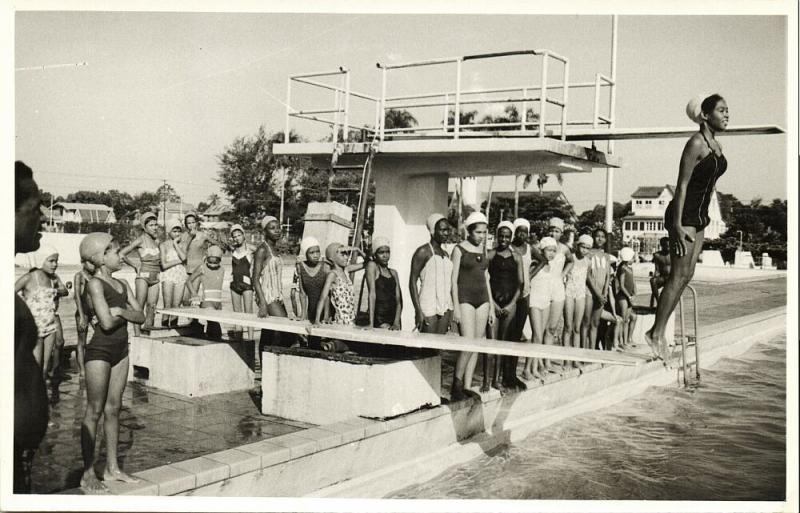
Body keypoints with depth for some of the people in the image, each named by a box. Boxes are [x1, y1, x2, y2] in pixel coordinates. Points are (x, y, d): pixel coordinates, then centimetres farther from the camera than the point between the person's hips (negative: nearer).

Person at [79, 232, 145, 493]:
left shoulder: (122, 283, 11)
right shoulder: (95, 283, -11)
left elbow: (141, 317, 3)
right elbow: (107, 322, -21)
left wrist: (121, 311, -14)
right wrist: (127, 313, -4)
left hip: (120, 349, 7)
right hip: (100, 350, -7)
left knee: (113, 409, 12)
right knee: (95, 411, -1)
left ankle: (112, 468, 20)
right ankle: (88, 474, 6)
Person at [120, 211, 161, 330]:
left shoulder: (156, 240, 12)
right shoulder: (140, 240, -5)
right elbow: (121, 254, -9)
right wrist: (134, 266, -2)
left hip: (155, 278, 6)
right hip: (143, 276, -6)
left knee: (152, 307, 2)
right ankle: (137, 334, -10)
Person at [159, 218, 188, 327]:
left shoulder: (181, 245, 13)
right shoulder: (164, 245, 2)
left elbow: (184, 257, -8)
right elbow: (164, 265, -7)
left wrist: (175, 243, -4)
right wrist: (179, 261, -3)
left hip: (180, 277, 4)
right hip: (168, 277, -4)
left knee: (176, 306, 2)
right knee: (167, 307, -8)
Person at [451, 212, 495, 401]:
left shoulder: (483, 250, 13)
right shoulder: (459, 249, -4)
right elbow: (453, 280, -7)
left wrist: (491, 306, 15)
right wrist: (456, 307, -13)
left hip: (482, 299, 6)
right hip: (465, 298, -6)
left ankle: (467, 387, 9)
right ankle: (456, 384, 0)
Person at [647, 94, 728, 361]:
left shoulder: (716, 145, 13)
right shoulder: (696, 143, -14)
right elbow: (682, 185, -17)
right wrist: (677, 225, -22)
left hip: (699, 217, 9)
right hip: (683, 215, -9)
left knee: (686, 275, 8)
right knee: (678, 276, -9)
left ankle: (659, 331, 13)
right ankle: (656, 334, -3)